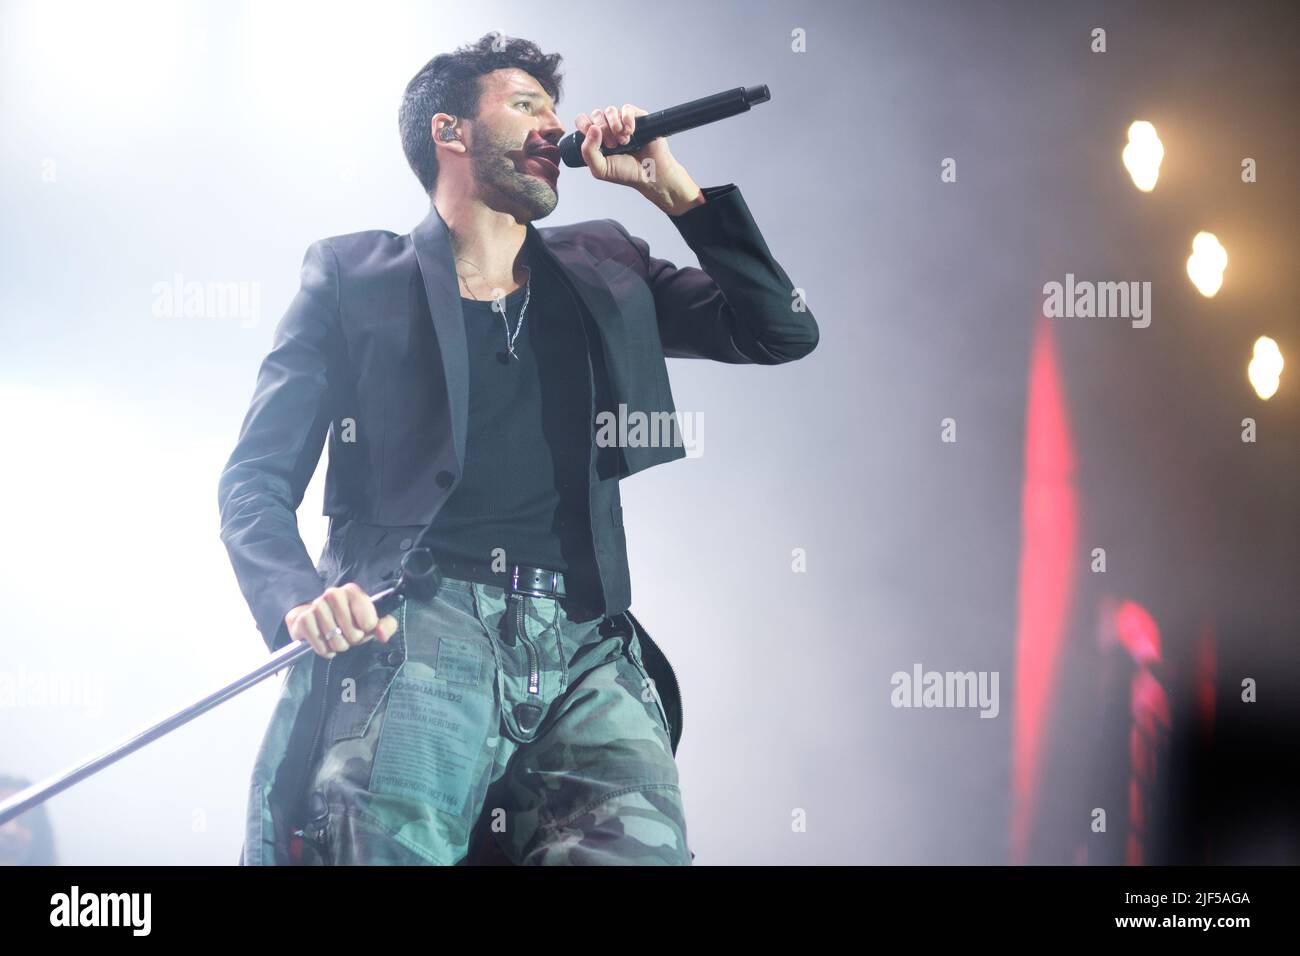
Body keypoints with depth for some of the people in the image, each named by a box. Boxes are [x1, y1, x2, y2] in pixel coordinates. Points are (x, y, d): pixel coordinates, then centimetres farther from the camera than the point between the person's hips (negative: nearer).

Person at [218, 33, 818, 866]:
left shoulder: (602, 272, 25)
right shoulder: (353, 275, 15)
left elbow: (782, 332, 19)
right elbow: (257, 478, 8)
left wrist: (669, 186, 13)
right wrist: (301, 601, -12)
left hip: (582, 640, 3)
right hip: (414, 627, -3)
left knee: (641, 842, -25)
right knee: (390, 837, -32)